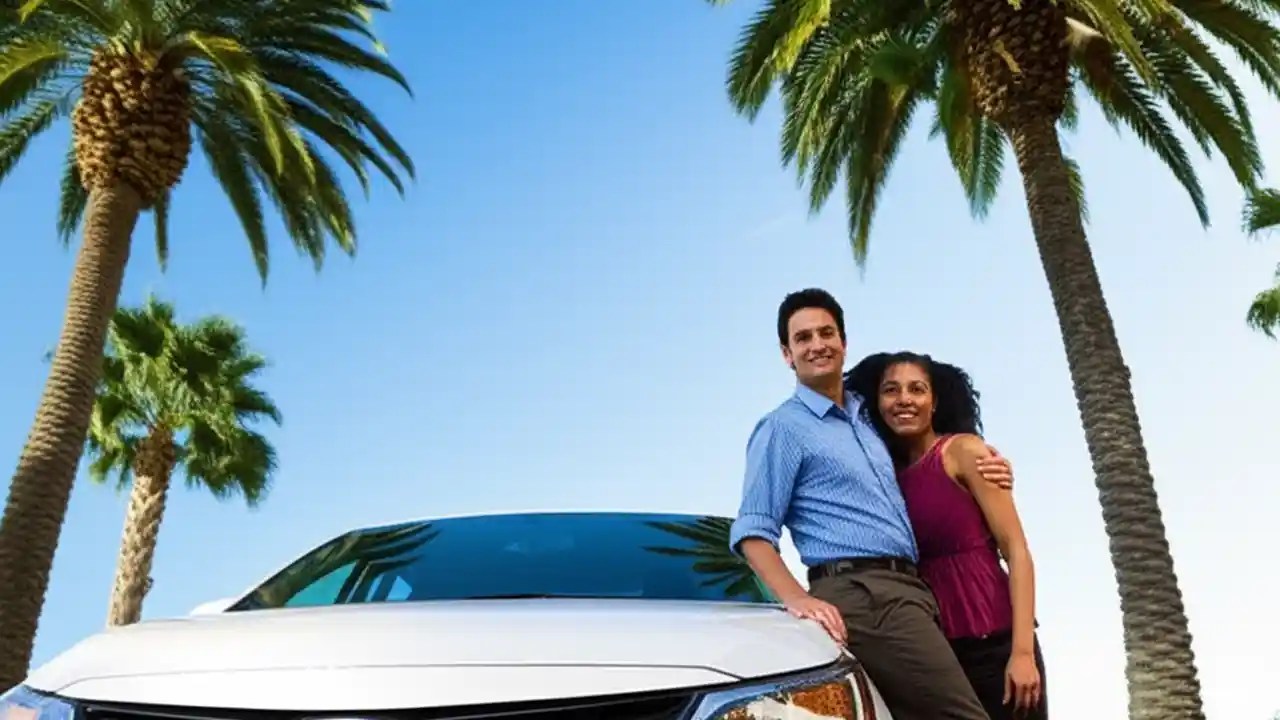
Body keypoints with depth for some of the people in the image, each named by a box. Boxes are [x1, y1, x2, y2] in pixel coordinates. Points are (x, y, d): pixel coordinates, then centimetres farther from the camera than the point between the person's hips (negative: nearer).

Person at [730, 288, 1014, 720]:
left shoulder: (868, 419, 22)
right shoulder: (783, 428, 0)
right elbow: (752, 532, -7)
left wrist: (975, 476, 17)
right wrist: (797, 598, -24)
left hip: (910, 589, 8)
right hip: (862, 594, -8)